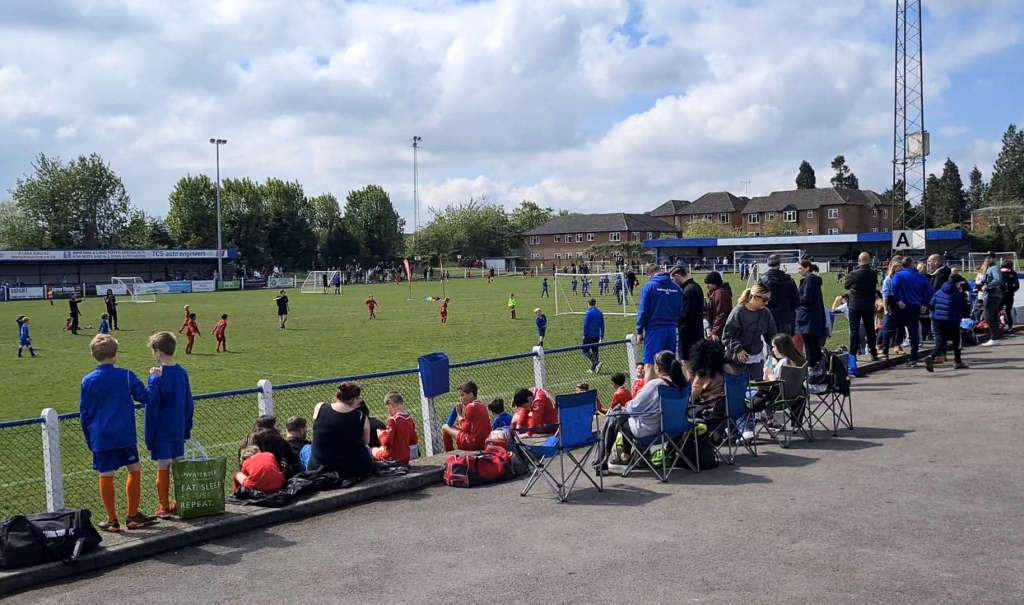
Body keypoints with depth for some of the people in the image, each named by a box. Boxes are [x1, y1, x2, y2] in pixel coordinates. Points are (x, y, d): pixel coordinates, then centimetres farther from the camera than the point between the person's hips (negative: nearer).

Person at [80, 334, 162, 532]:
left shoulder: (88, 381, 0)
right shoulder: (126, 376, -6)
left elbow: (84, 413, 6)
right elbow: (147, 397, -2)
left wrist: (89, 438, 15)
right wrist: (155, 378, 12)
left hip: (101, 437, 1)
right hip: (125, 435, -1)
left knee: (106, 476, 5)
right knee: (135, 470, 12)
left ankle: (112, 519, 12)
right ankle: (133, 515, 15)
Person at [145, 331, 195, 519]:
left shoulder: (157, 377, -15)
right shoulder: (182, 373, 3)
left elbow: (151, 410, -12)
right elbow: (189, 405, 9)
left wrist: (149, 437, -5)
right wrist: (187, 429, 17)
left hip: (162, 432, -6)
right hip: (179, 430, 6)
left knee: (163, 468, 2)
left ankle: (164, 507, 8)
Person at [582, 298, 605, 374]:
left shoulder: (588, 312, -12)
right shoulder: (600, 312, 9)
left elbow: (586, 325, -14)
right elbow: (602, 325, 13)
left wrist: (584, 334, -5)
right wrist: (602, 335, 19)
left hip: (589, 336, -7)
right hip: (597, 336, 7)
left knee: (585, 351, 1)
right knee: (595, 351, 11)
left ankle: (596, 363, -17)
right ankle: (593, 369, 13)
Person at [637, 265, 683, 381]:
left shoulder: (649, 286, -6)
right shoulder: (676, 288, 6)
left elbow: (643, 311, -7)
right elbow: (680, 311, 9)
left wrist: (639, 331, -1)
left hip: (654, 329, -5)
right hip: (672, 329, 5)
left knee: (649, 365, -5)